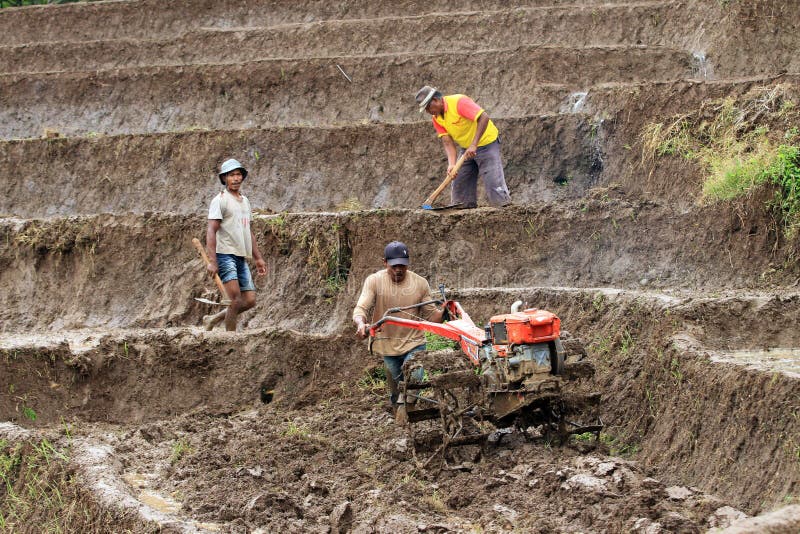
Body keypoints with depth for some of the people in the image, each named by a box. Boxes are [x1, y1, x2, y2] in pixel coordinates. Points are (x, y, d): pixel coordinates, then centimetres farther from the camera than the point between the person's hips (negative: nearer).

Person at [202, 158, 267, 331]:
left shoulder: (245, 201, 19)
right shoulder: (220, 200, -5)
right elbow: (211, 231, -13)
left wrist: (258, 258, 21)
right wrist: (212, 261, -21)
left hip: (242, 258, 8)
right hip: (225, 255, -8)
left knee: (249, 301, 3)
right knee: (236, 300, -14)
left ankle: (213, 320, 17)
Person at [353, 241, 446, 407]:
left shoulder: (420, 283, -7)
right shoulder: (374, 281, -10)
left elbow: (430, 315, -2)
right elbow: (361, 308, -19)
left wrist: (442, 312, -26)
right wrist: (361, 324, -42)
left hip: (413, 343, -1)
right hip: (387, 343, 1)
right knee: (396, 387, 15)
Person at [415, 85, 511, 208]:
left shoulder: (459, 102, -24)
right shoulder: (437, 119, -1)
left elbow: (484, 117, -32)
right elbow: (448, 143, -7)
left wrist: (474, 145, -35)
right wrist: (451, 164, -25)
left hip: (486, 144, -8)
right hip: (466, 149, 8)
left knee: (493, 183, -13)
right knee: (459, 184, 5)